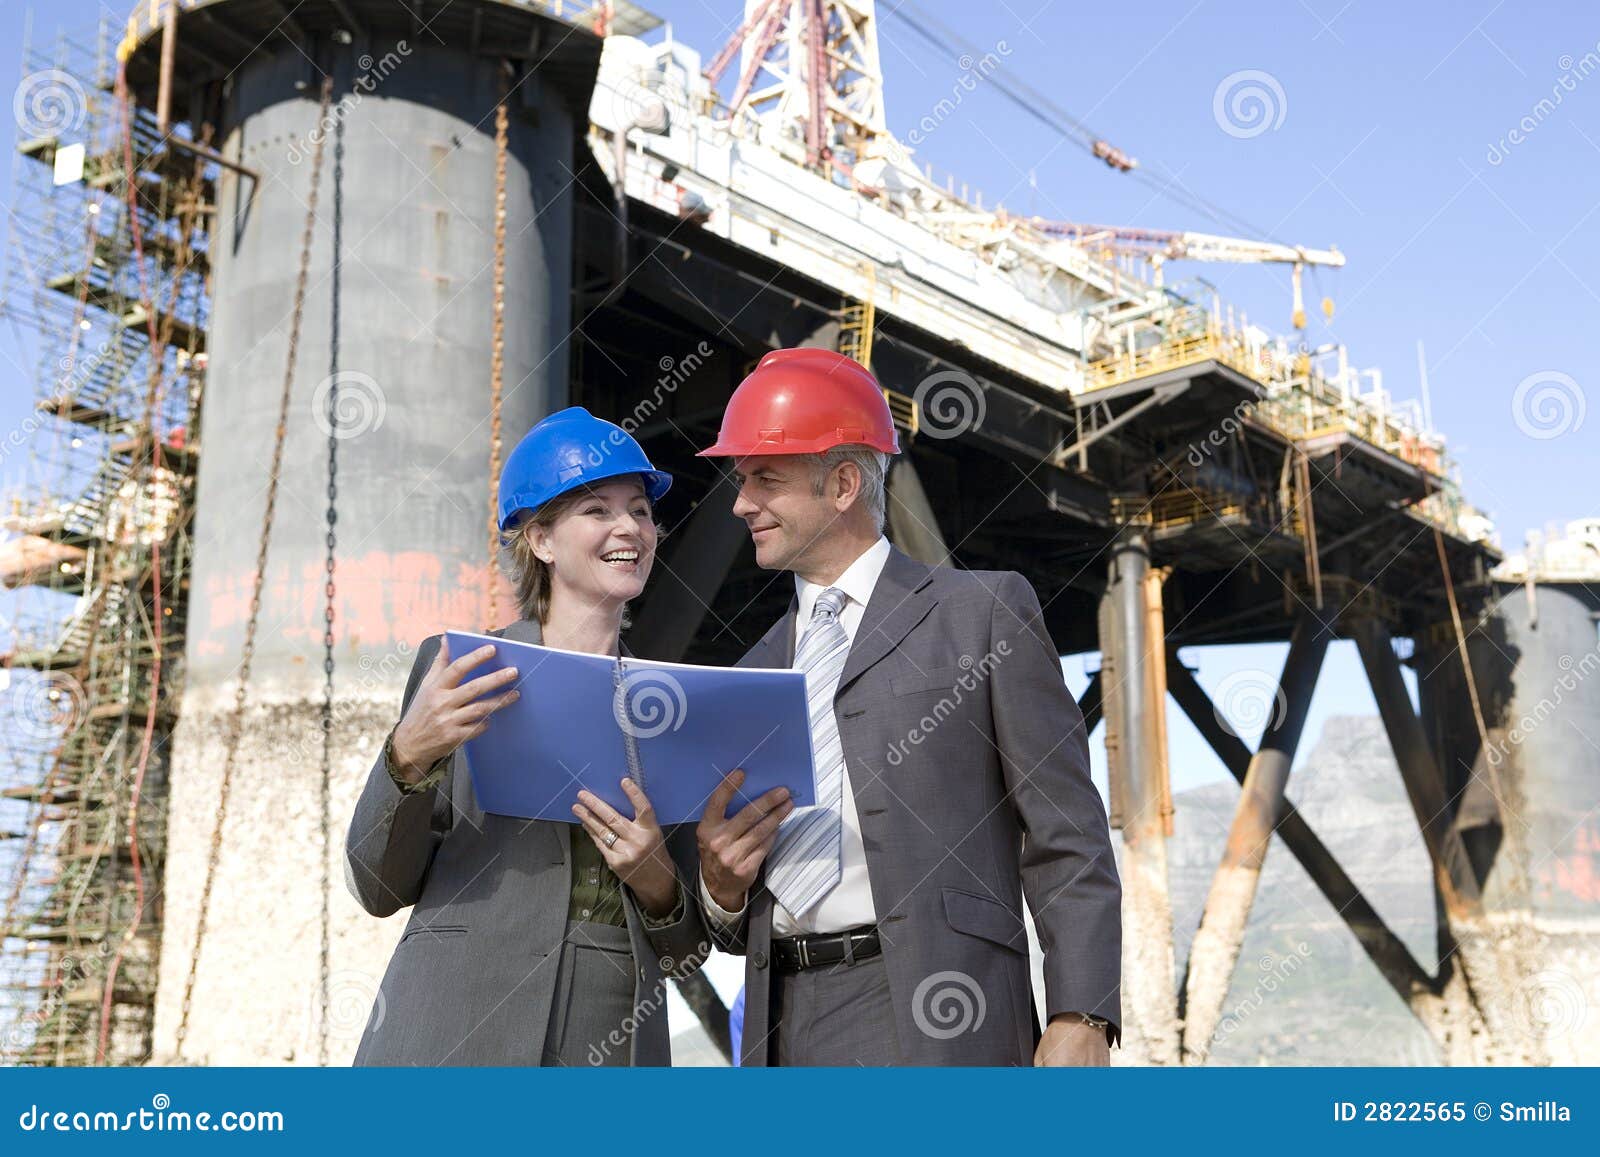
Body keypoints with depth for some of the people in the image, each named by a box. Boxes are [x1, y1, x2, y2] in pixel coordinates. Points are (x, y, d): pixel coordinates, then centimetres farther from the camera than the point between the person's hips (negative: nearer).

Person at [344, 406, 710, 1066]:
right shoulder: (458, 669, 4)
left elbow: (687, 951, 13)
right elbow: (378, 886, 1)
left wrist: (654, 879, -8)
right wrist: (409, 757, -15)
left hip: (616, 1046, 2)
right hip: (453, 1034, -2)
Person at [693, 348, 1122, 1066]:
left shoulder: (985, 610, 4)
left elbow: (1066, 839, -2)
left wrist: (1081, 1021, -11)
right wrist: (721, 884, 0)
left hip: (933, 1028, -5)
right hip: (783, 1033, 6)